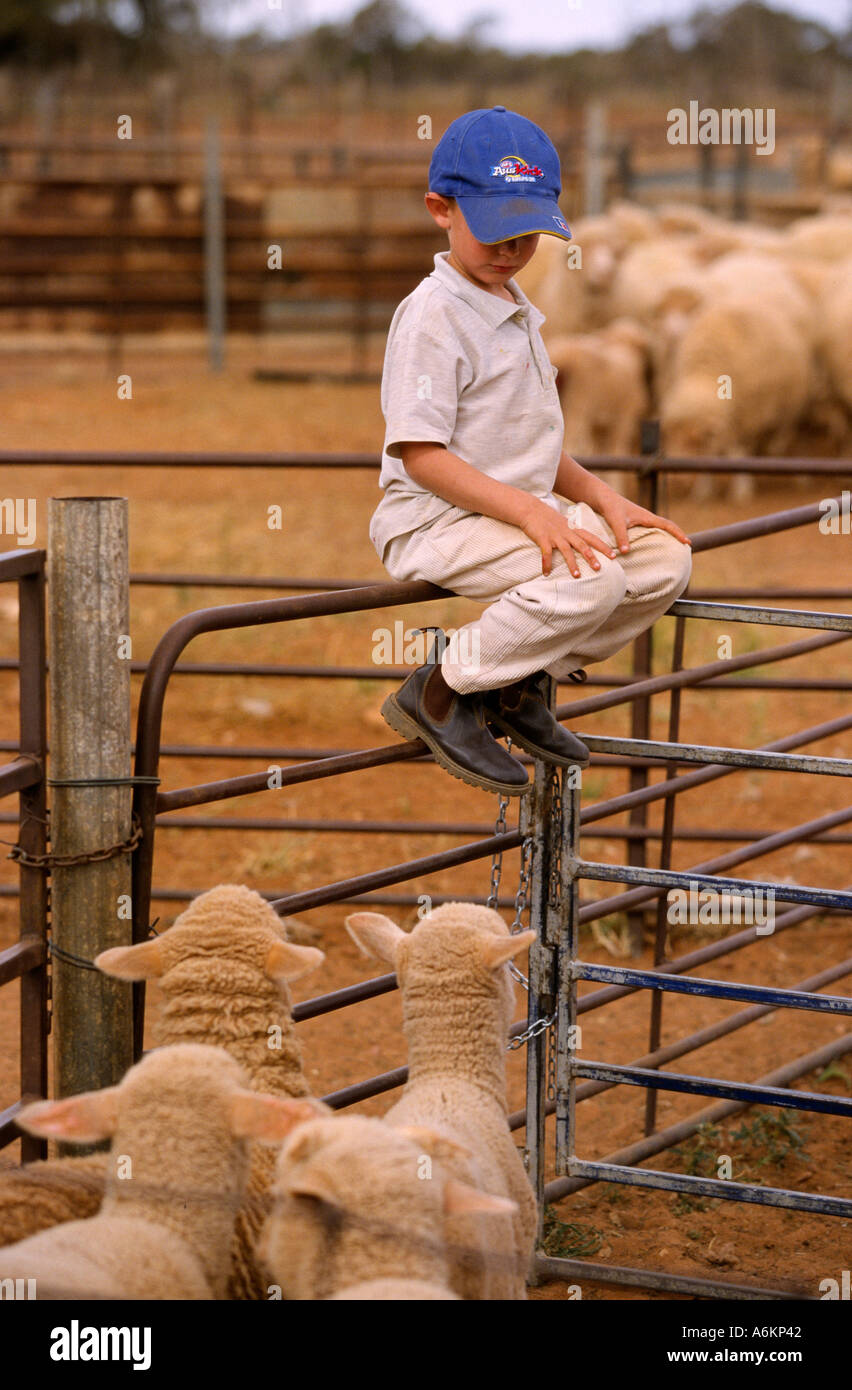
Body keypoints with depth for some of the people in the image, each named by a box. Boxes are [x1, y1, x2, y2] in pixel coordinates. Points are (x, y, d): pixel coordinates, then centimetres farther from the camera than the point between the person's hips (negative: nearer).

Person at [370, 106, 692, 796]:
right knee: (592, 579, -29)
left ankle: (522, 683, 8)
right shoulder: (433, 314, -14)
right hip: (437, 523, -9)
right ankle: (439, 692, -13)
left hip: (522, 509, 9)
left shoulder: (516, 309, 17)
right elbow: (420, 455, -21)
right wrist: (530, 511, -28)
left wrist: (602, 497, 4)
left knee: (666, 556, 0)